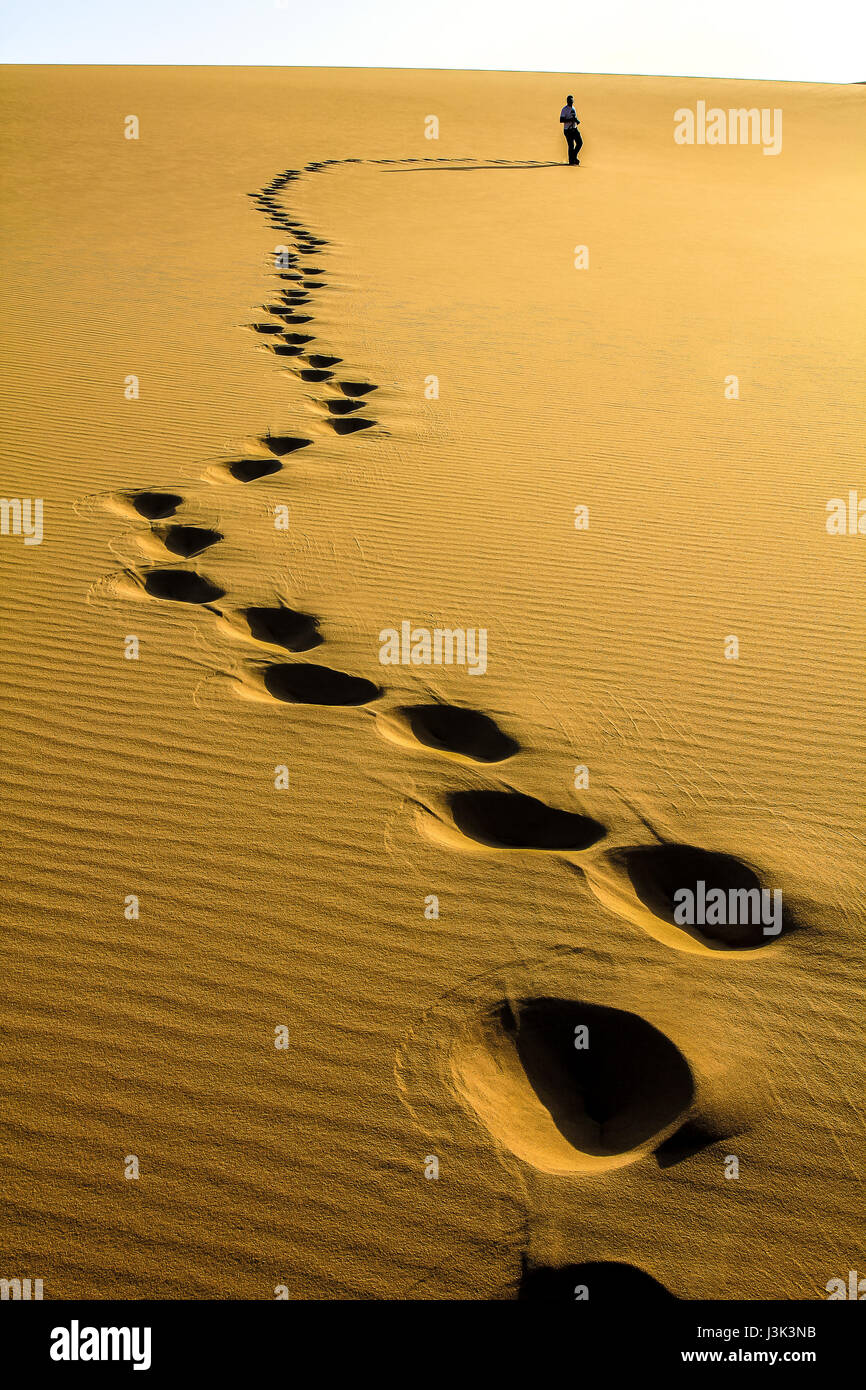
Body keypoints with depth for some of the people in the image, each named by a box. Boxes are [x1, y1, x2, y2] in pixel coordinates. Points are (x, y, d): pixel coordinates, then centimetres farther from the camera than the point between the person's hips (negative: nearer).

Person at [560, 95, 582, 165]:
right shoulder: (564, 109, -10)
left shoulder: (573, 108, 13)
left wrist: (577, 120, 2)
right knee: (571, 145, -6)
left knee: (580, 142, -1)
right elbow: (561, 120, -18)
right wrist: (571, 120, -25)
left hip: (574, 129, 7)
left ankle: (574, 156, 16)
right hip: (568, 130, -7)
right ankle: (571, 160, 7)